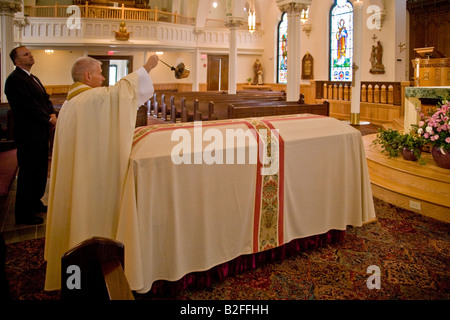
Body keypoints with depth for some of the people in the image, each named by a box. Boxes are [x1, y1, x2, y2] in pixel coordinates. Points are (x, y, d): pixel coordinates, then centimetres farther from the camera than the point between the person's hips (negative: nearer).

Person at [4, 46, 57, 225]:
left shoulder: (33, 78, 17)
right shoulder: (14, 80, -14)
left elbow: (45, 99, 15)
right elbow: (29, 105, -22)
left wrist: (52, 114, -4)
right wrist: (49, 119, -14)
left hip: (41, 133, 10)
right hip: (28, 135, -9)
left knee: (40, 170, 18)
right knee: (28, 173, -1)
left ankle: (35, 203, 35)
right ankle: (23, 214, 10)